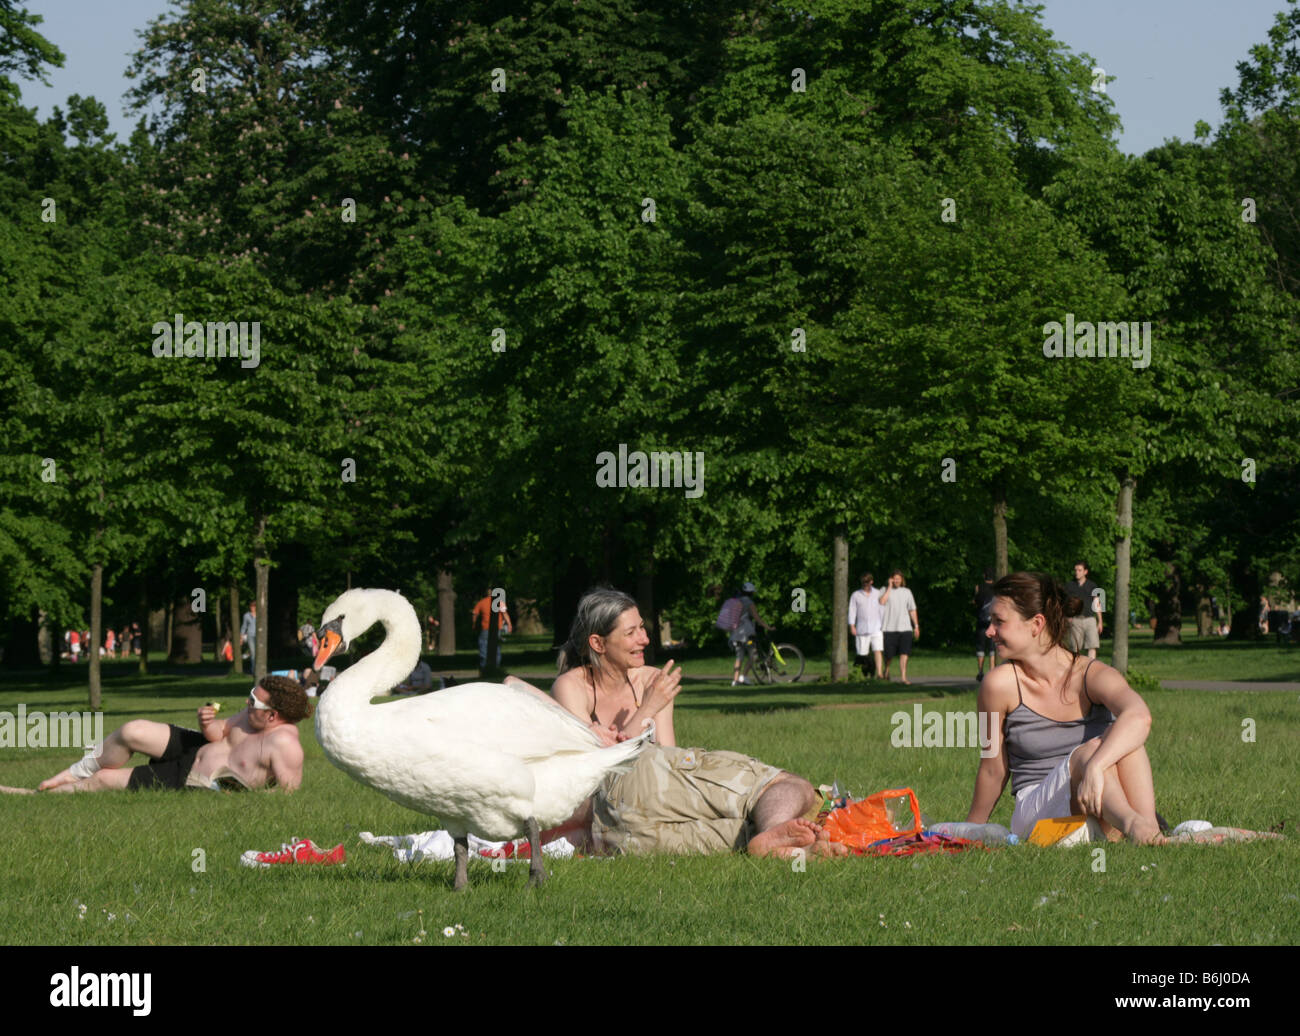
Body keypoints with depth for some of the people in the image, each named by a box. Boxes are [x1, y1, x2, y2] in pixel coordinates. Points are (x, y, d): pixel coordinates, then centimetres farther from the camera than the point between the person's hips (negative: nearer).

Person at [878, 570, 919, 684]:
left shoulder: (906, 592, 12)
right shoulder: (885, 590, 4)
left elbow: (912, 610, 16)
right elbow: (882, 602, -16)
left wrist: (916, 626, 10)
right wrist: (890, 587, -11)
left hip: (904, 627, 2)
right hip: (889, 628, -2)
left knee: (904, 653, -10)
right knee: (889, 654, 4)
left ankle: (904, 677, -12)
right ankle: (886, 670, 32)